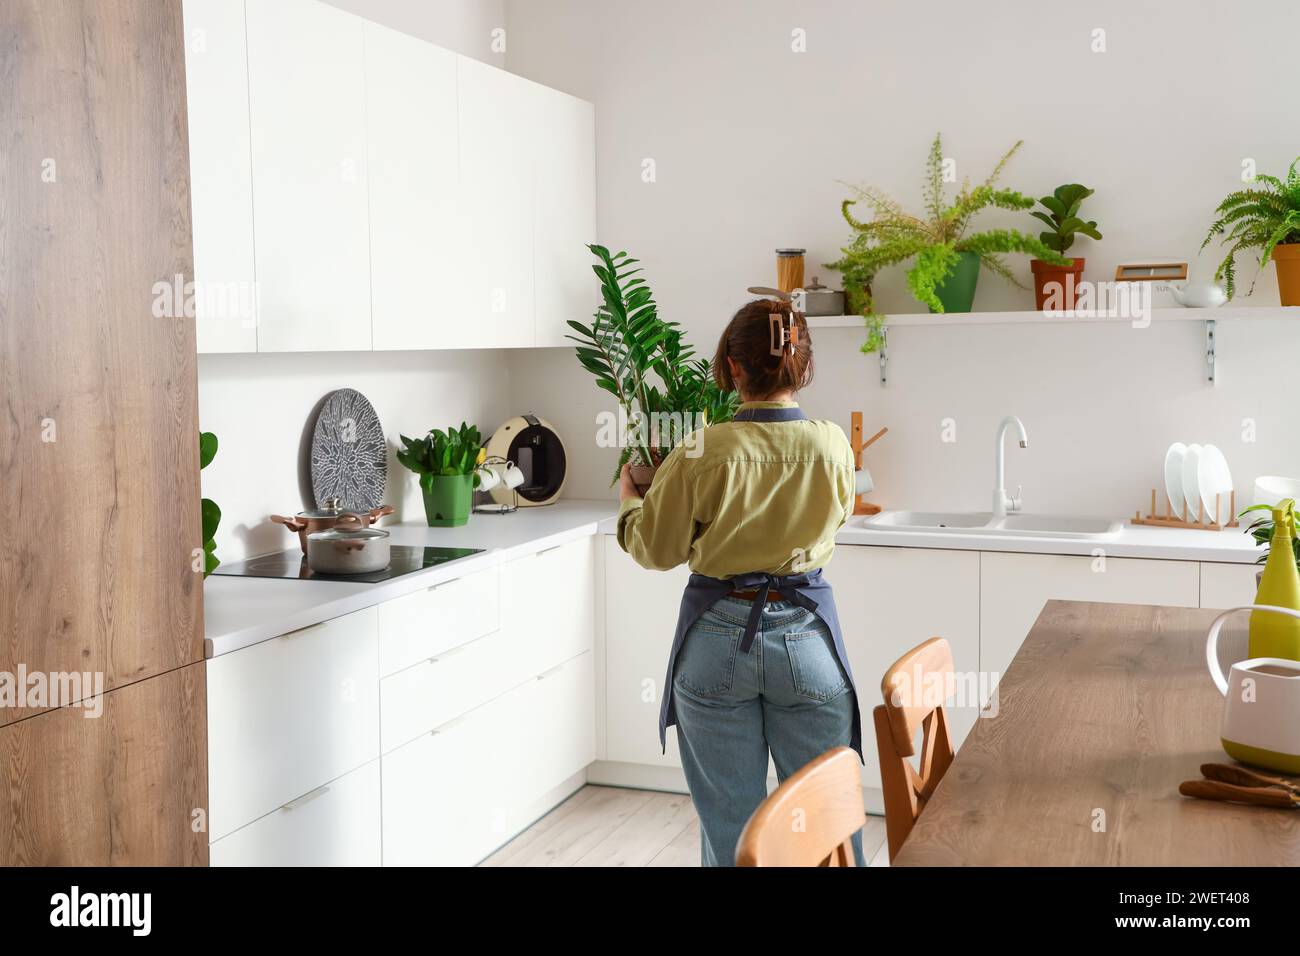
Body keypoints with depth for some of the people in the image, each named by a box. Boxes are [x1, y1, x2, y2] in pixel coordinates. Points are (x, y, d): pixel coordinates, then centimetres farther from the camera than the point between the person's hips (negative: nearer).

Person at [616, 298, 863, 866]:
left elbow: (656, 551, -3)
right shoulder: (832, 446, -7)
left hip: (718, 636, -1)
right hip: (806, 635, 2)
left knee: (729, 819, 12)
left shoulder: (701, 455, -14)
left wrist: (629, 497, 16)